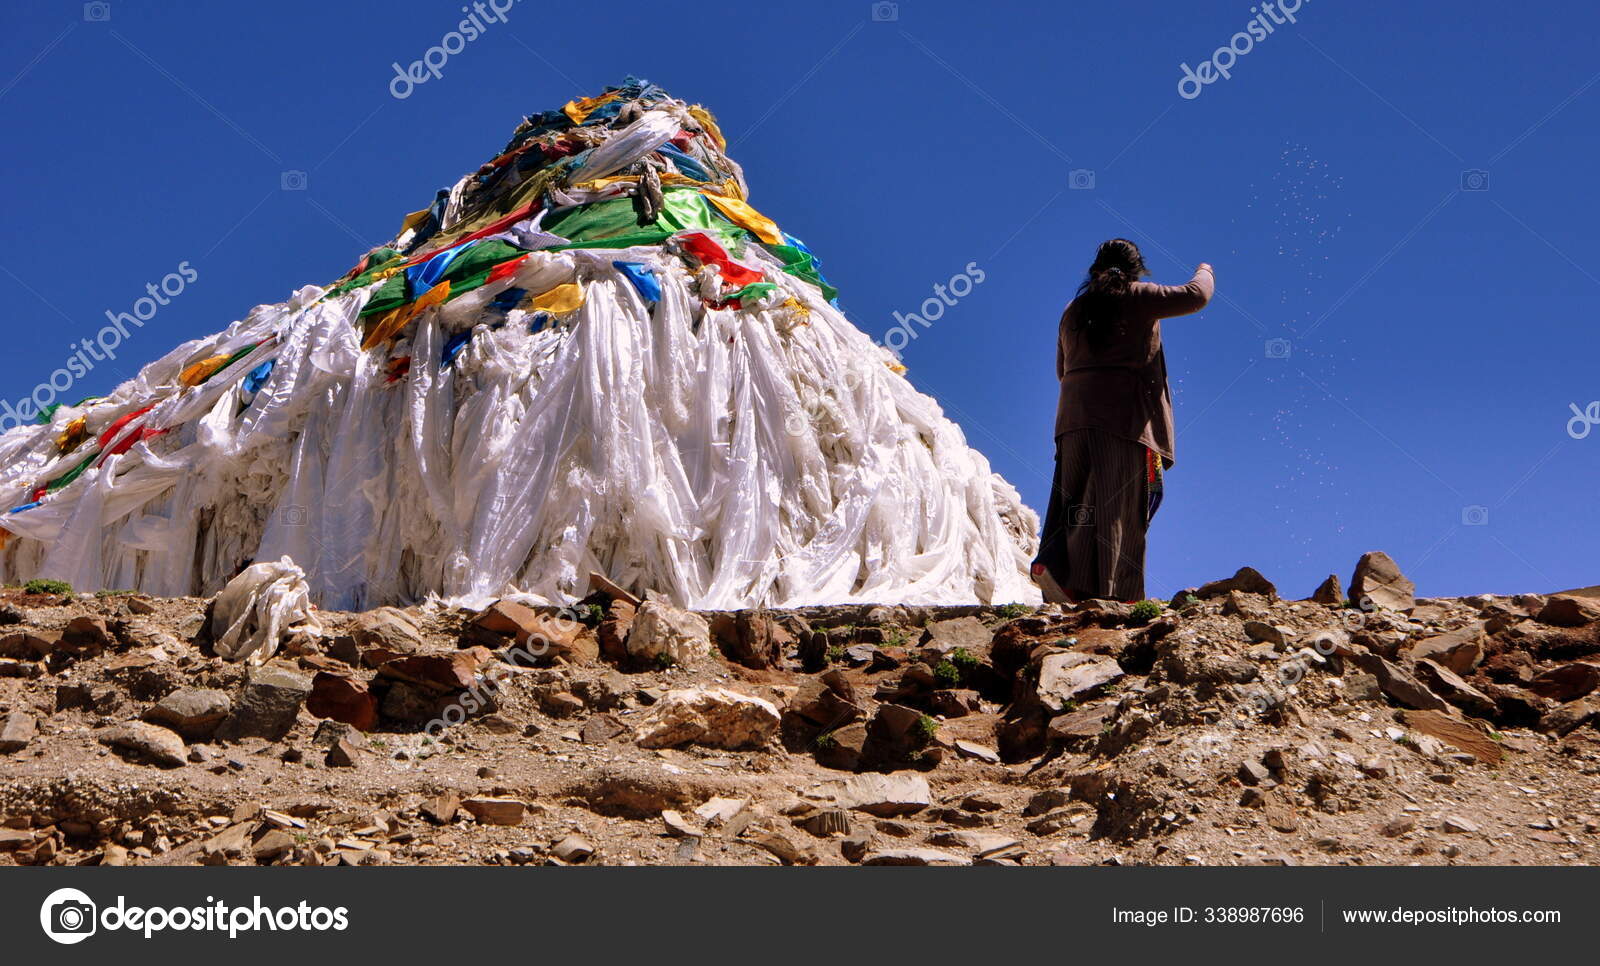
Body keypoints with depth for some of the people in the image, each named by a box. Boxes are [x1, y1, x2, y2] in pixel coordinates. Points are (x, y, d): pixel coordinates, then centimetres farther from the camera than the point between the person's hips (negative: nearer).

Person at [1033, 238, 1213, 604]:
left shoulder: (1074, 309, 20)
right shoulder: (1137, 298, 3)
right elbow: (1194, 297, 2)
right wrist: (1205, 274, 23)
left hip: (1074, 413, 5)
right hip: (1123, 414, -5)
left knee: (1077, 501, 4)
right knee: (1119, 507, -9)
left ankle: (1056, 565, -15)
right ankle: (1108, 592, -18)